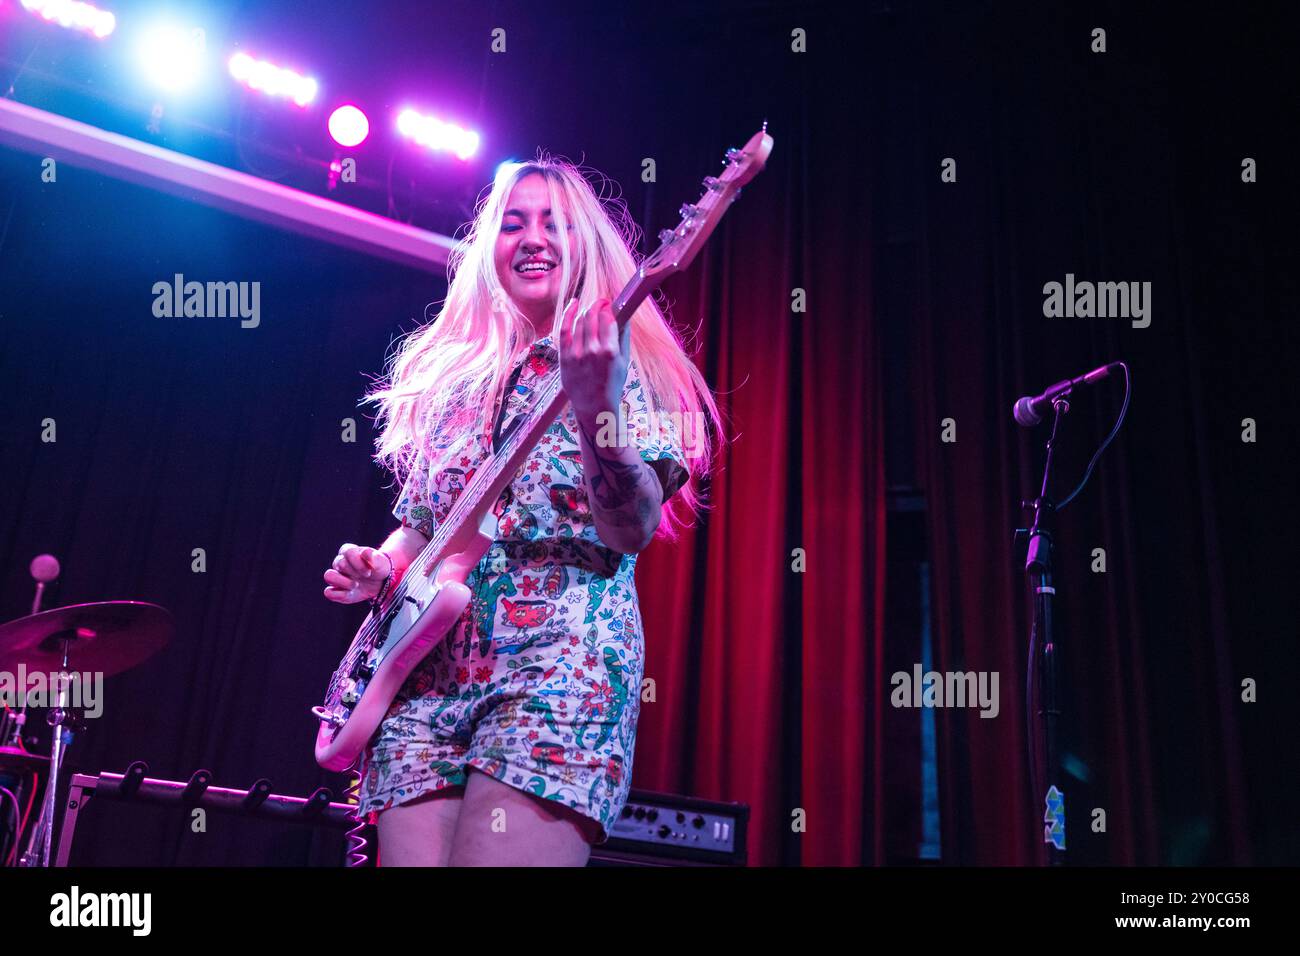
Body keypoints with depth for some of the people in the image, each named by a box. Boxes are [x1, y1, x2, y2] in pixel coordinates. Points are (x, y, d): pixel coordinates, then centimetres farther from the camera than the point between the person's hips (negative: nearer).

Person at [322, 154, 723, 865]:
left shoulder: (623, 362, 4)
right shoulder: (449, 376, 18)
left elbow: (636, 529, -12)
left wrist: (595, 410, -27)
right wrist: (378, 568, 5)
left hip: (562, 653, -4)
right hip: (426, 666, 5)